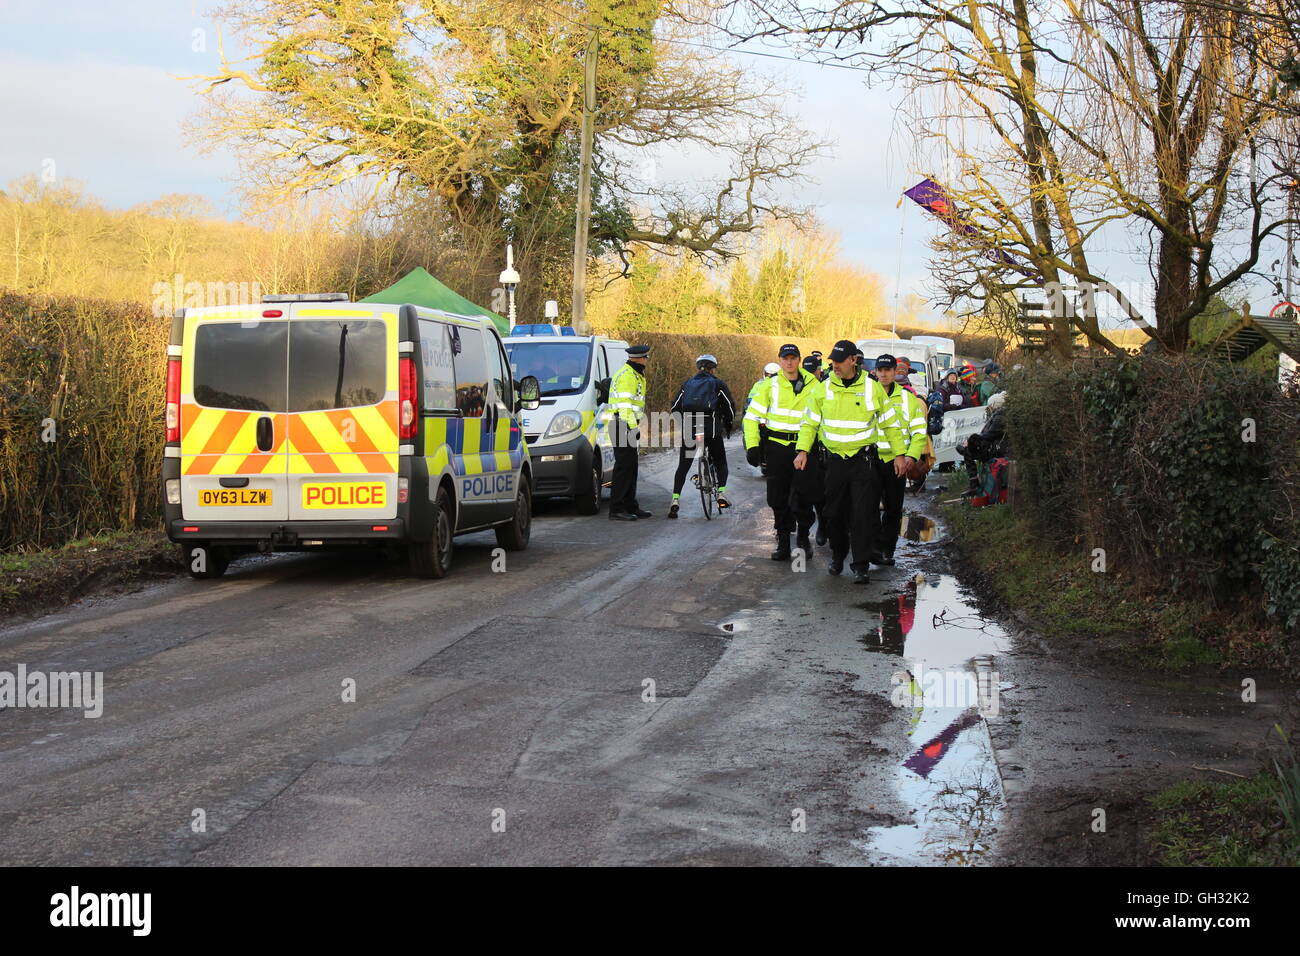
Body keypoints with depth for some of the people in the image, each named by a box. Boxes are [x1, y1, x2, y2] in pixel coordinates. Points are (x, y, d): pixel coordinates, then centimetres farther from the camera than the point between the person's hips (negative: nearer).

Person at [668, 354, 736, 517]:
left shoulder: (687, 384, 15)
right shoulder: (718, 384, 7)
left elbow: (675, 407, 13)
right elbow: (730, 407, 3)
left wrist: (682, 426, 24)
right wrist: (728, 427, 17)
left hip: (689, 430, 2)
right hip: (711, 430, -2)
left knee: (682, 467, 7)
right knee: (720, 463, 16)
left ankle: (675, 501, -5)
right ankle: (721, 495, -1)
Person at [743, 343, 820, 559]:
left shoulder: (813, 385, 4)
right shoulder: (770, 385, 2)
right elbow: (752, 417, 3)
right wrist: (752, 445, -6)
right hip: (776, 446, 0)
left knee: (805, 495, -4)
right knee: (779, 498, 3)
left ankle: (803, 536, 15)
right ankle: (783, 540, 13)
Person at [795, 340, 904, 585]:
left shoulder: (872, 388, -2)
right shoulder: (823, 389, 2)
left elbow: (890, 423, 8)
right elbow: (809, 423, 9)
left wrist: (899, 453, 6)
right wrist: (803, 450, -3)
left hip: (863, 460, -2)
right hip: (835, 460, 2)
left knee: (862, 514, -8)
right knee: (835, 513, 9)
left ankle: (861, 566, -5)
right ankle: (838, 555, 30)